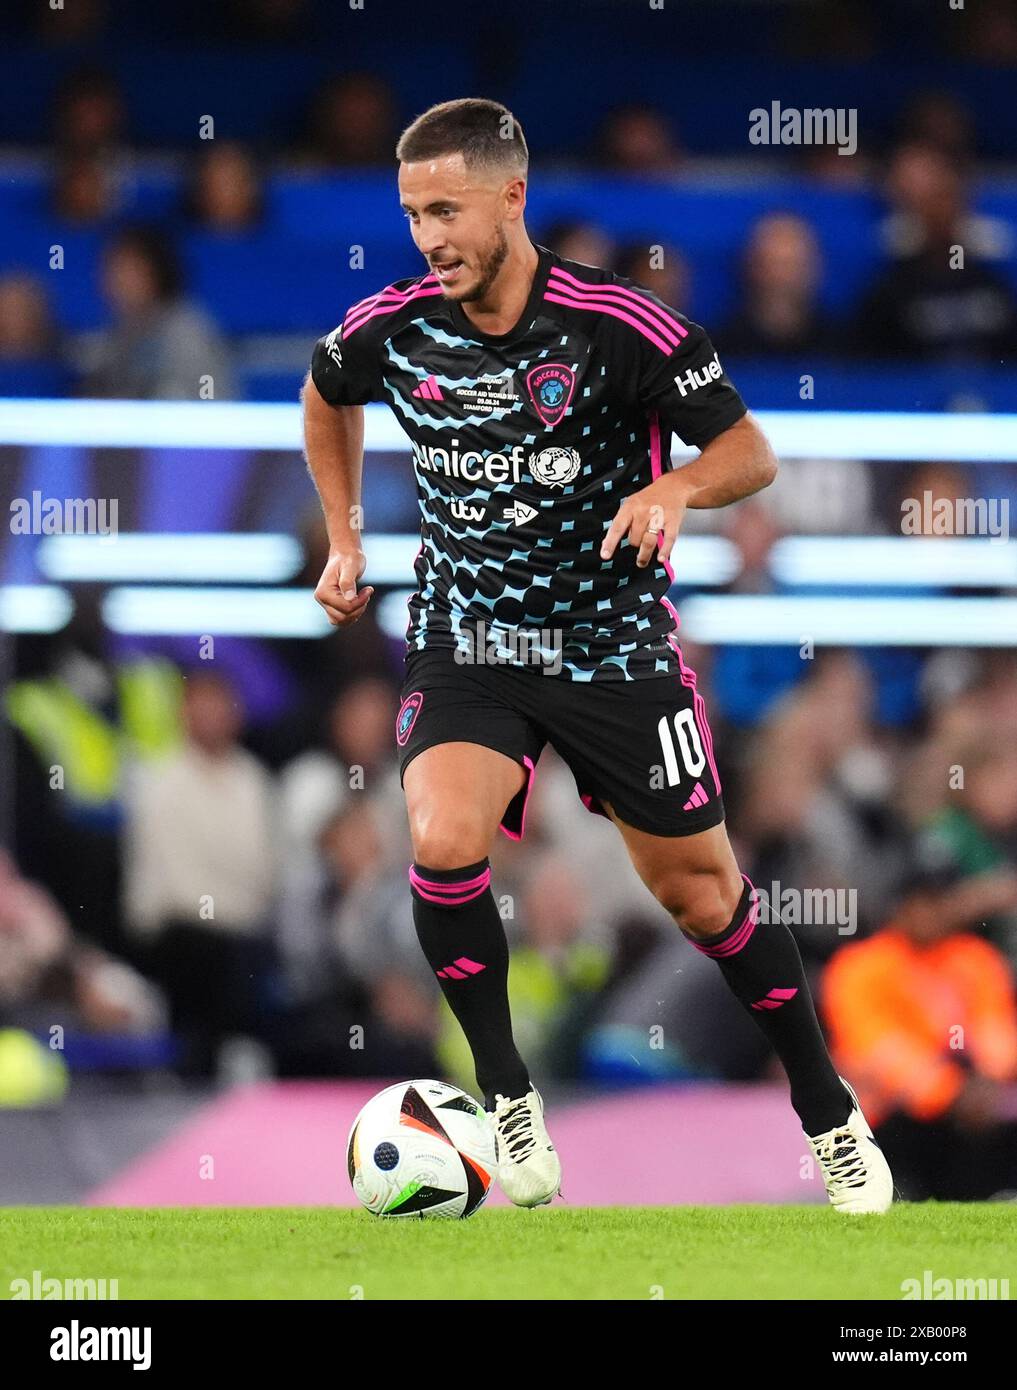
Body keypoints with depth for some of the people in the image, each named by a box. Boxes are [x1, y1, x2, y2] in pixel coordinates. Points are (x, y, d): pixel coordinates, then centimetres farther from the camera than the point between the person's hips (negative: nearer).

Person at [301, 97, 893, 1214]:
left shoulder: (621, 327, -17)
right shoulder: (391, 330, -7)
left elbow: (749, 451, -10)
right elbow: (326, 398, 18)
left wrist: (674, 490, -30)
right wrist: (344, 541, 14)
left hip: (613, 647, -2)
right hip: (465, 643, 2)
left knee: (702, 895, 6)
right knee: (442, 841, -26)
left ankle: (831, 1118, 26)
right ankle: (507, 1096, -7)